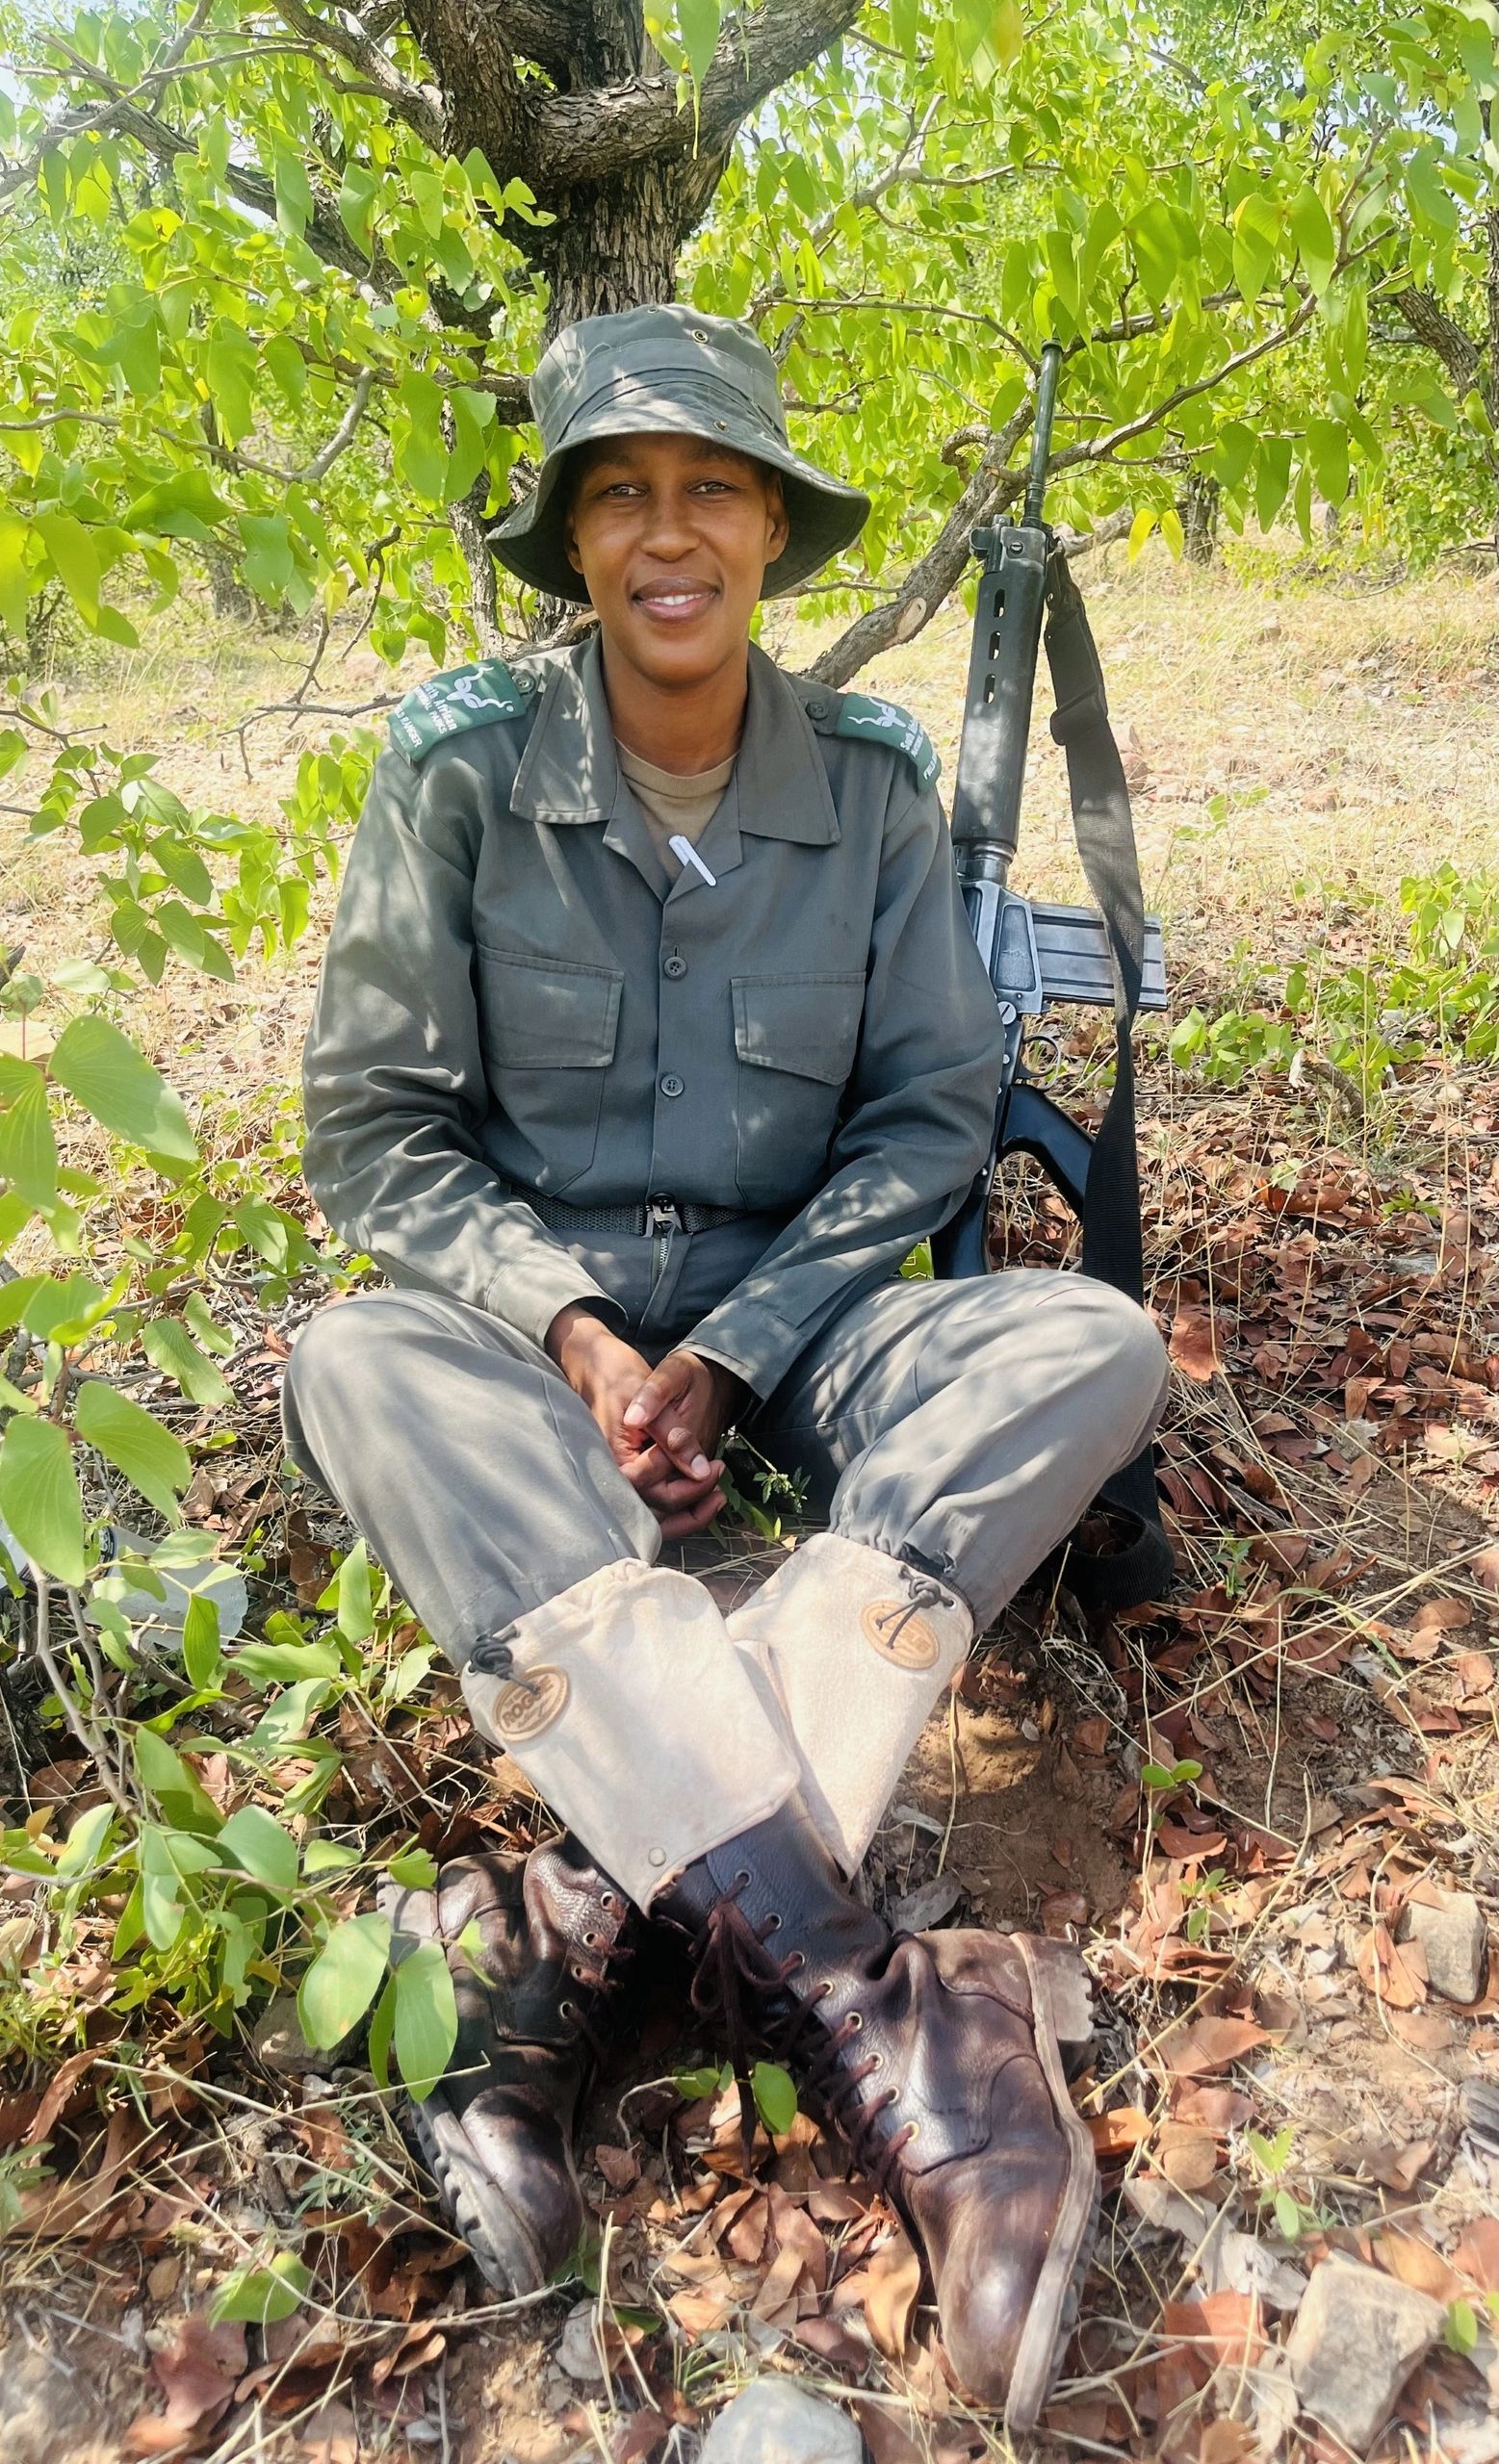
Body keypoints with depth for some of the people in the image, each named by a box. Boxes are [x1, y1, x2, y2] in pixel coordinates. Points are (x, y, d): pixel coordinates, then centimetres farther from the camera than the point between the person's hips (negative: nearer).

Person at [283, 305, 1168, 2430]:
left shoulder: (874, 779, -1)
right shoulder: (465, 764, -6)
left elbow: (928, 1117, -1)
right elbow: (376, 1128, -5)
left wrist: (728, 1355, -13)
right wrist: (575, 1335, -20)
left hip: (793, 1302, 2)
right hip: (533, 1307, -1)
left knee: (1099, 1350, -25)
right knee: (353, 1365, -34)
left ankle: (582, 1908, -34)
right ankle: (875, 2015, -41)